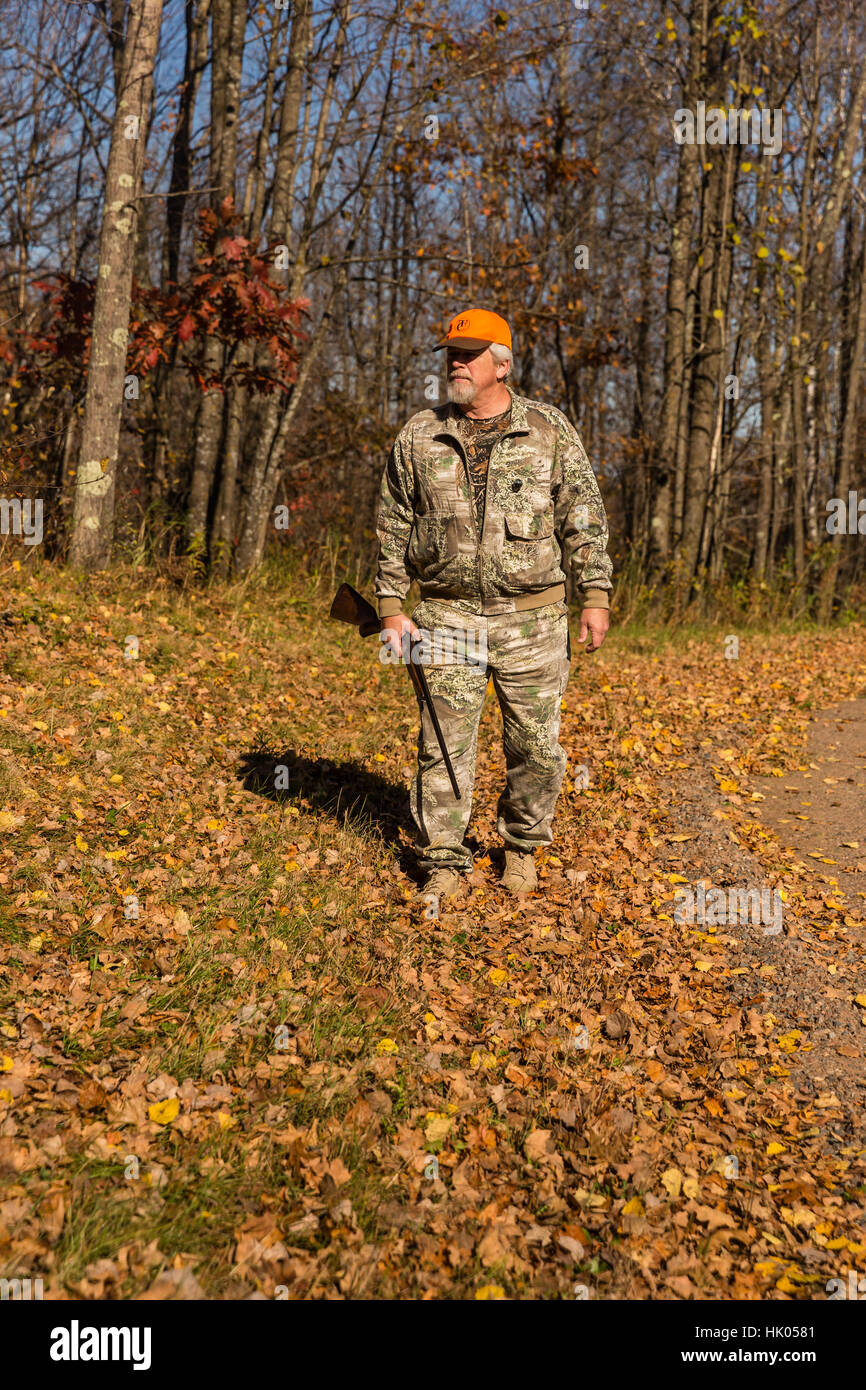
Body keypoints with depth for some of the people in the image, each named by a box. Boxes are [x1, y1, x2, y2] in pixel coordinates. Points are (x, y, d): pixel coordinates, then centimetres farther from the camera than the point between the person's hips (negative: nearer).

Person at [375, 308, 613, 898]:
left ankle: (522, 846, 28)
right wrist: (392, 608, 3)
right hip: (448, 617, 1)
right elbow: (393, 529, 9)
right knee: (445, 744, 1)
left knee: (536, 746, 6)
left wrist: (596, 595, -4)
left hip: (533, 617, 0)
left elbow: (583, 517, 4)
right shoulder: (419, 437, 6)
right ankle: (445, 861, 16)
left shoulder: (551, 430, 4)